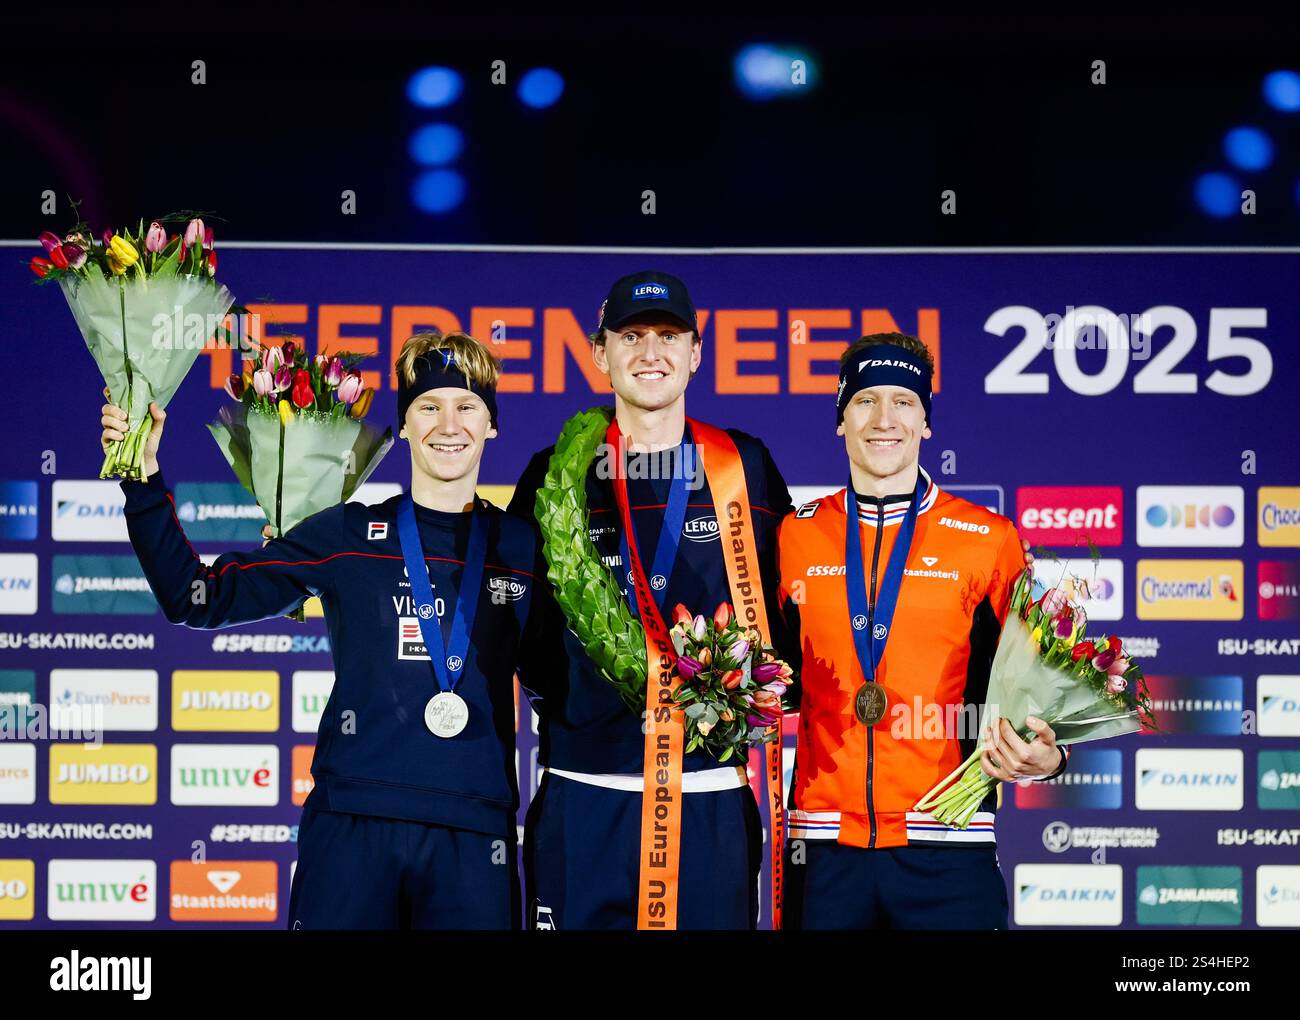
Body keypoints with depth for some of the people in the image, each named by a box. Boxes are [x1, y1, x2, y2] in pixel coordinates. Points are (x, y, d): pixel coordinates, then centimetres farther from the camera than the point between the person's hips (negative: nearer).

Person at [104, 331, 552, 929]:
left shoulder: (521, 548, 9)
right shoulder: (348, 536, 6)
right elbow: (198, 598, 4)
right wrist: (145, 482, -4)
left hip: (472, 833, 1)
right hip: (352, 821, -1)